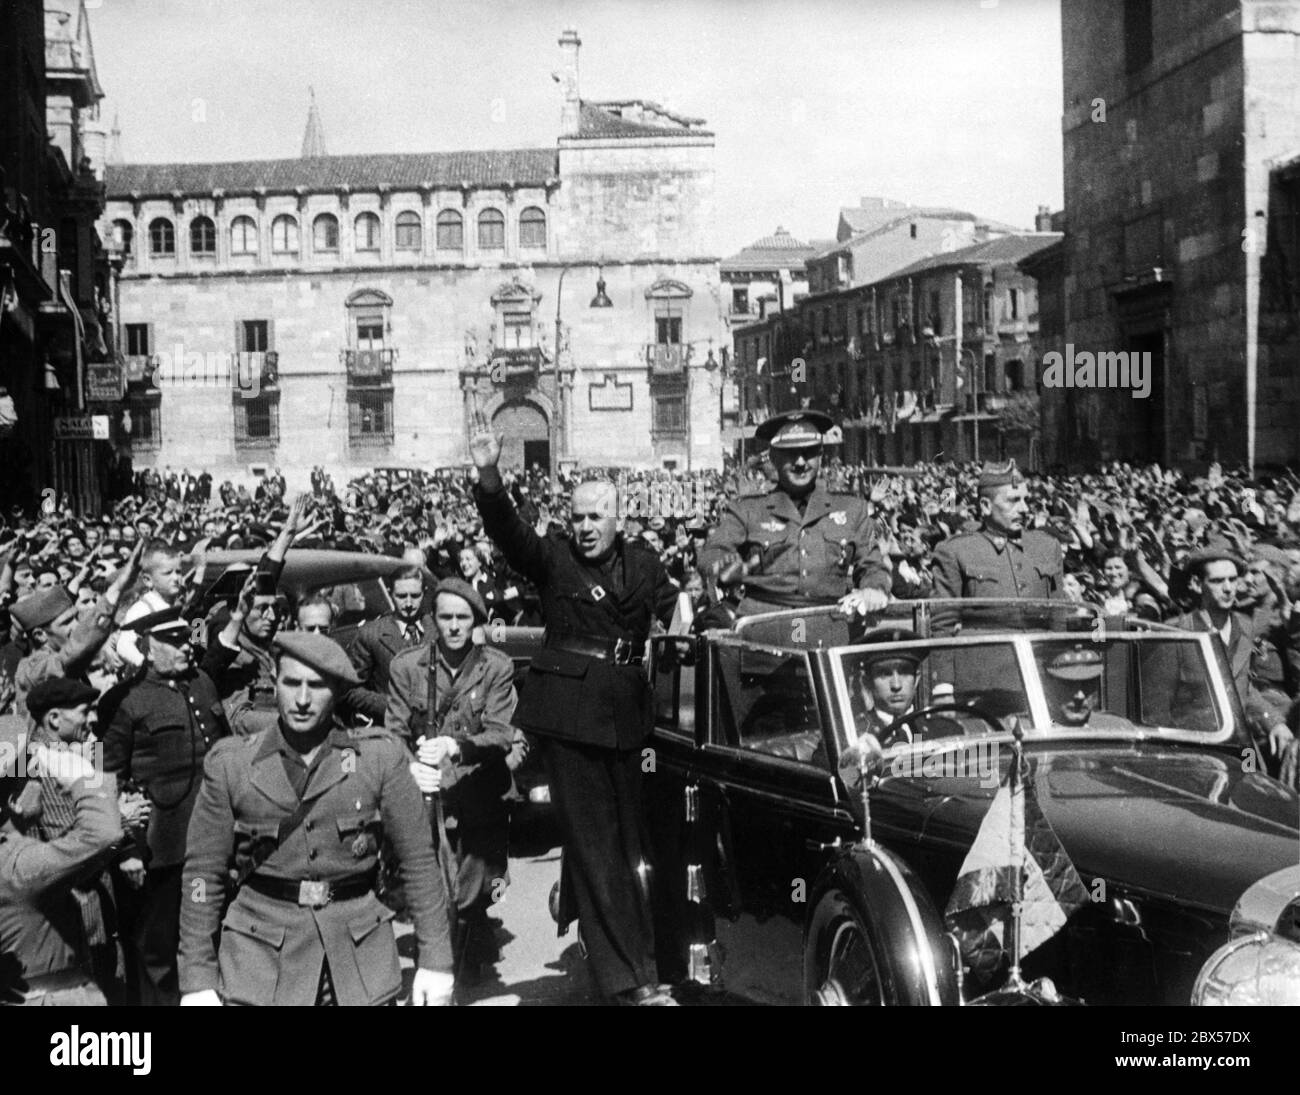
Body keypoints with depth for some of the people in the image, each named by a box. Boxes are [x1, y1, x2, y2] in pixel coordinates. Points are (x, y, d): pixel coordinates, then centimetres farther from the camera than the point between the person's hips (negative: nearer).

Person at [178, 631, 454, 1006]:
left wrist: (435, 960, 1)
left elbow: (418, 859, 3)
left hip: (359, 952, 1)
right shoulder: (230, 765, 0)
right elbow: (203, 873, 3)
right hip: (260, 957, 0)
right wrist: (197, 979, 1)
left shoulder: (381, 757, -1)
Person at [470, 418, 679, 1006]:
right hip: (568, 708, -4)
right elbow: (507, 529, -15)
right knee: (593, 844, -3)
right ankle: (625, 977, 0)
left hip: (625, 711, 4)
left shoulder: (643, 564, 11)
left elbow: (676, 611, 17)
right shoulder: (551, 557, 0)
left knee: (628, 840, 11)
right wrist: (488, 477, -31)